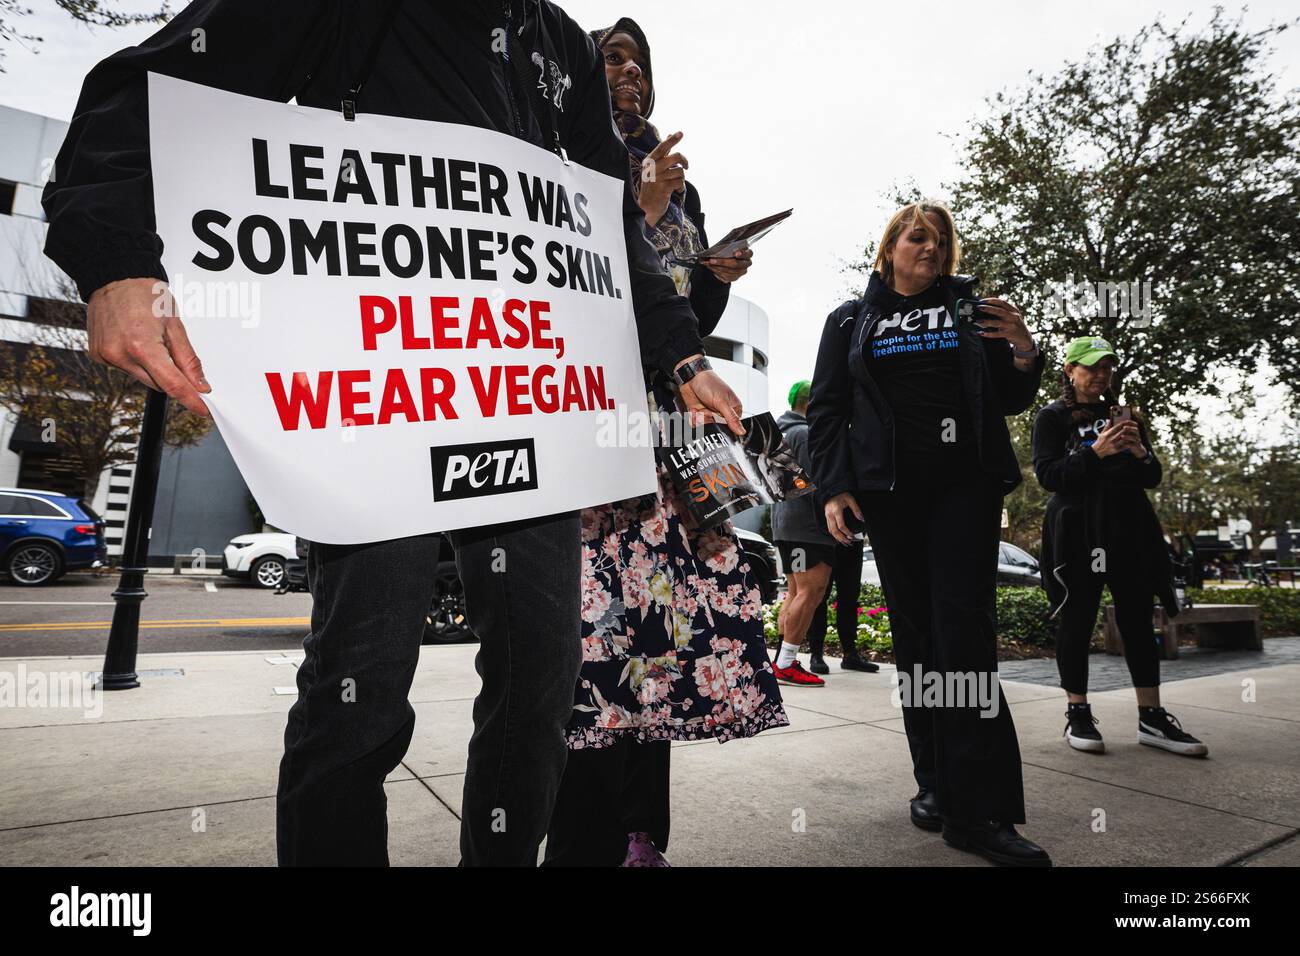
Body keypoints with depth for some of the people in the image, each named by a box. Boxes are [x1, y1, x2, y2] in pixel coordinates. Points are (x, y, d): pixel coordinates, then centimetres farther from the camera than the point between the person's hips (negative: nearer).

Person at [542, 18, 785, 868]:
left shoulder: (678, 185, 27)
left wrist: (720, 276, 5)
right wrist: (635, 210, -8)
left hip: (666, 412, 6)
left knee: (664, 597, 0)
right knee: (600, 602, -14)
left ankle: (638, 839, 12)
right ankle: (591, 841, 0)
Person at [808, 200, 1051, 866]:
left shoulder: (969, 303, 16)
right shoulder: (851, 320, 13)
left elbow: (1008, 401, 16)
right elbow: (825, 410, 7)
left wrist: (1022, 353, -6)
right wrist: (833, 488, -5)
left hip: (966, 485, 0)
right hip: (889, 491, 0)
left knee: (965, 628, -8)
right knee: (914, 630, 2)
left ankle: (977, 810, -4)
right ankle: (935, 782, 14)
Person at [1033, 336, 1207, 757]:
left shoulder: (1125, 417, 18)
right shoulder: (1052, 417, 4)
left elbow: (1152, 478, 16)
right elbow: (1048, 476, -7)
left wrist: (1140, 452, -5)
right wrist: (1095, 452, -19)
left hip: (1129, 530, 5)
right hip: (1077, 533, -5)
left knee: (1138, 620, 5)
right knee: (1076, 622, -1)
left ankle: (1152, 718, 11)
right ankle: (1077, 715, 8)